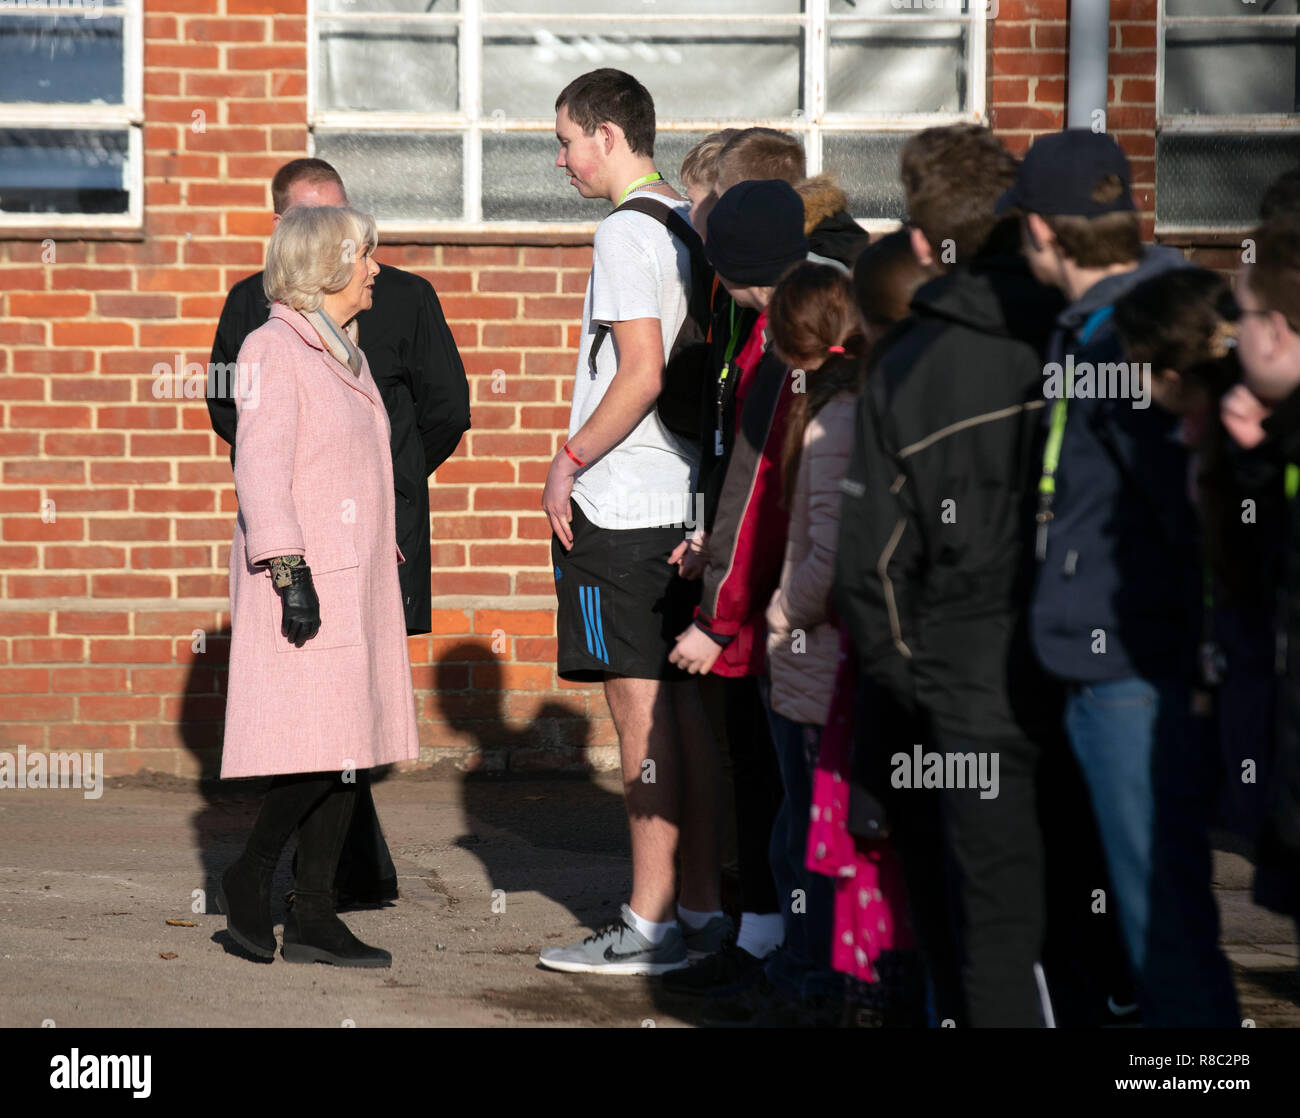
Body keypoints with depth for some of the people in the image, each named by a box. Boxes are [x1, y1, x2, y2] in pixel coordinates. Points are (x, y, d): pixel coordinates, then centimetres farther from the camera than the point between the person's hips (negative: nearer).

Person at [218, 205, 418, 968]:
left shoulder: (342, 353, 19)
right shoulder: (274, 350, -9)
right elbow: (261, 468, -15)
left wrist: (388, 566, 22)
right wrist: (291, 573, -22)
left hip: (355, 580, 9)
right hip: (308, 580, -9)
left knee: (351, 747, 5)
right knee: (321, 742, -13)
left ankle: (314, 915, 9)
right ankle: (251, 876, 5)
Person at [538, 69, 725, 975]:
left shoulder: (627, 232, -12)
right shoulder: (690, 227, 14)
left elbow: (642, 374, -20)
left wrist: (568, 462, -12)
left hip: (621, 506, -9)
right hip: (685, 499, 9)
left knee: (641, 711, -5)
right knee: (683, 705, 11)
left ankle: (650, 926, -2)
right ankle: (701, 908, 15)